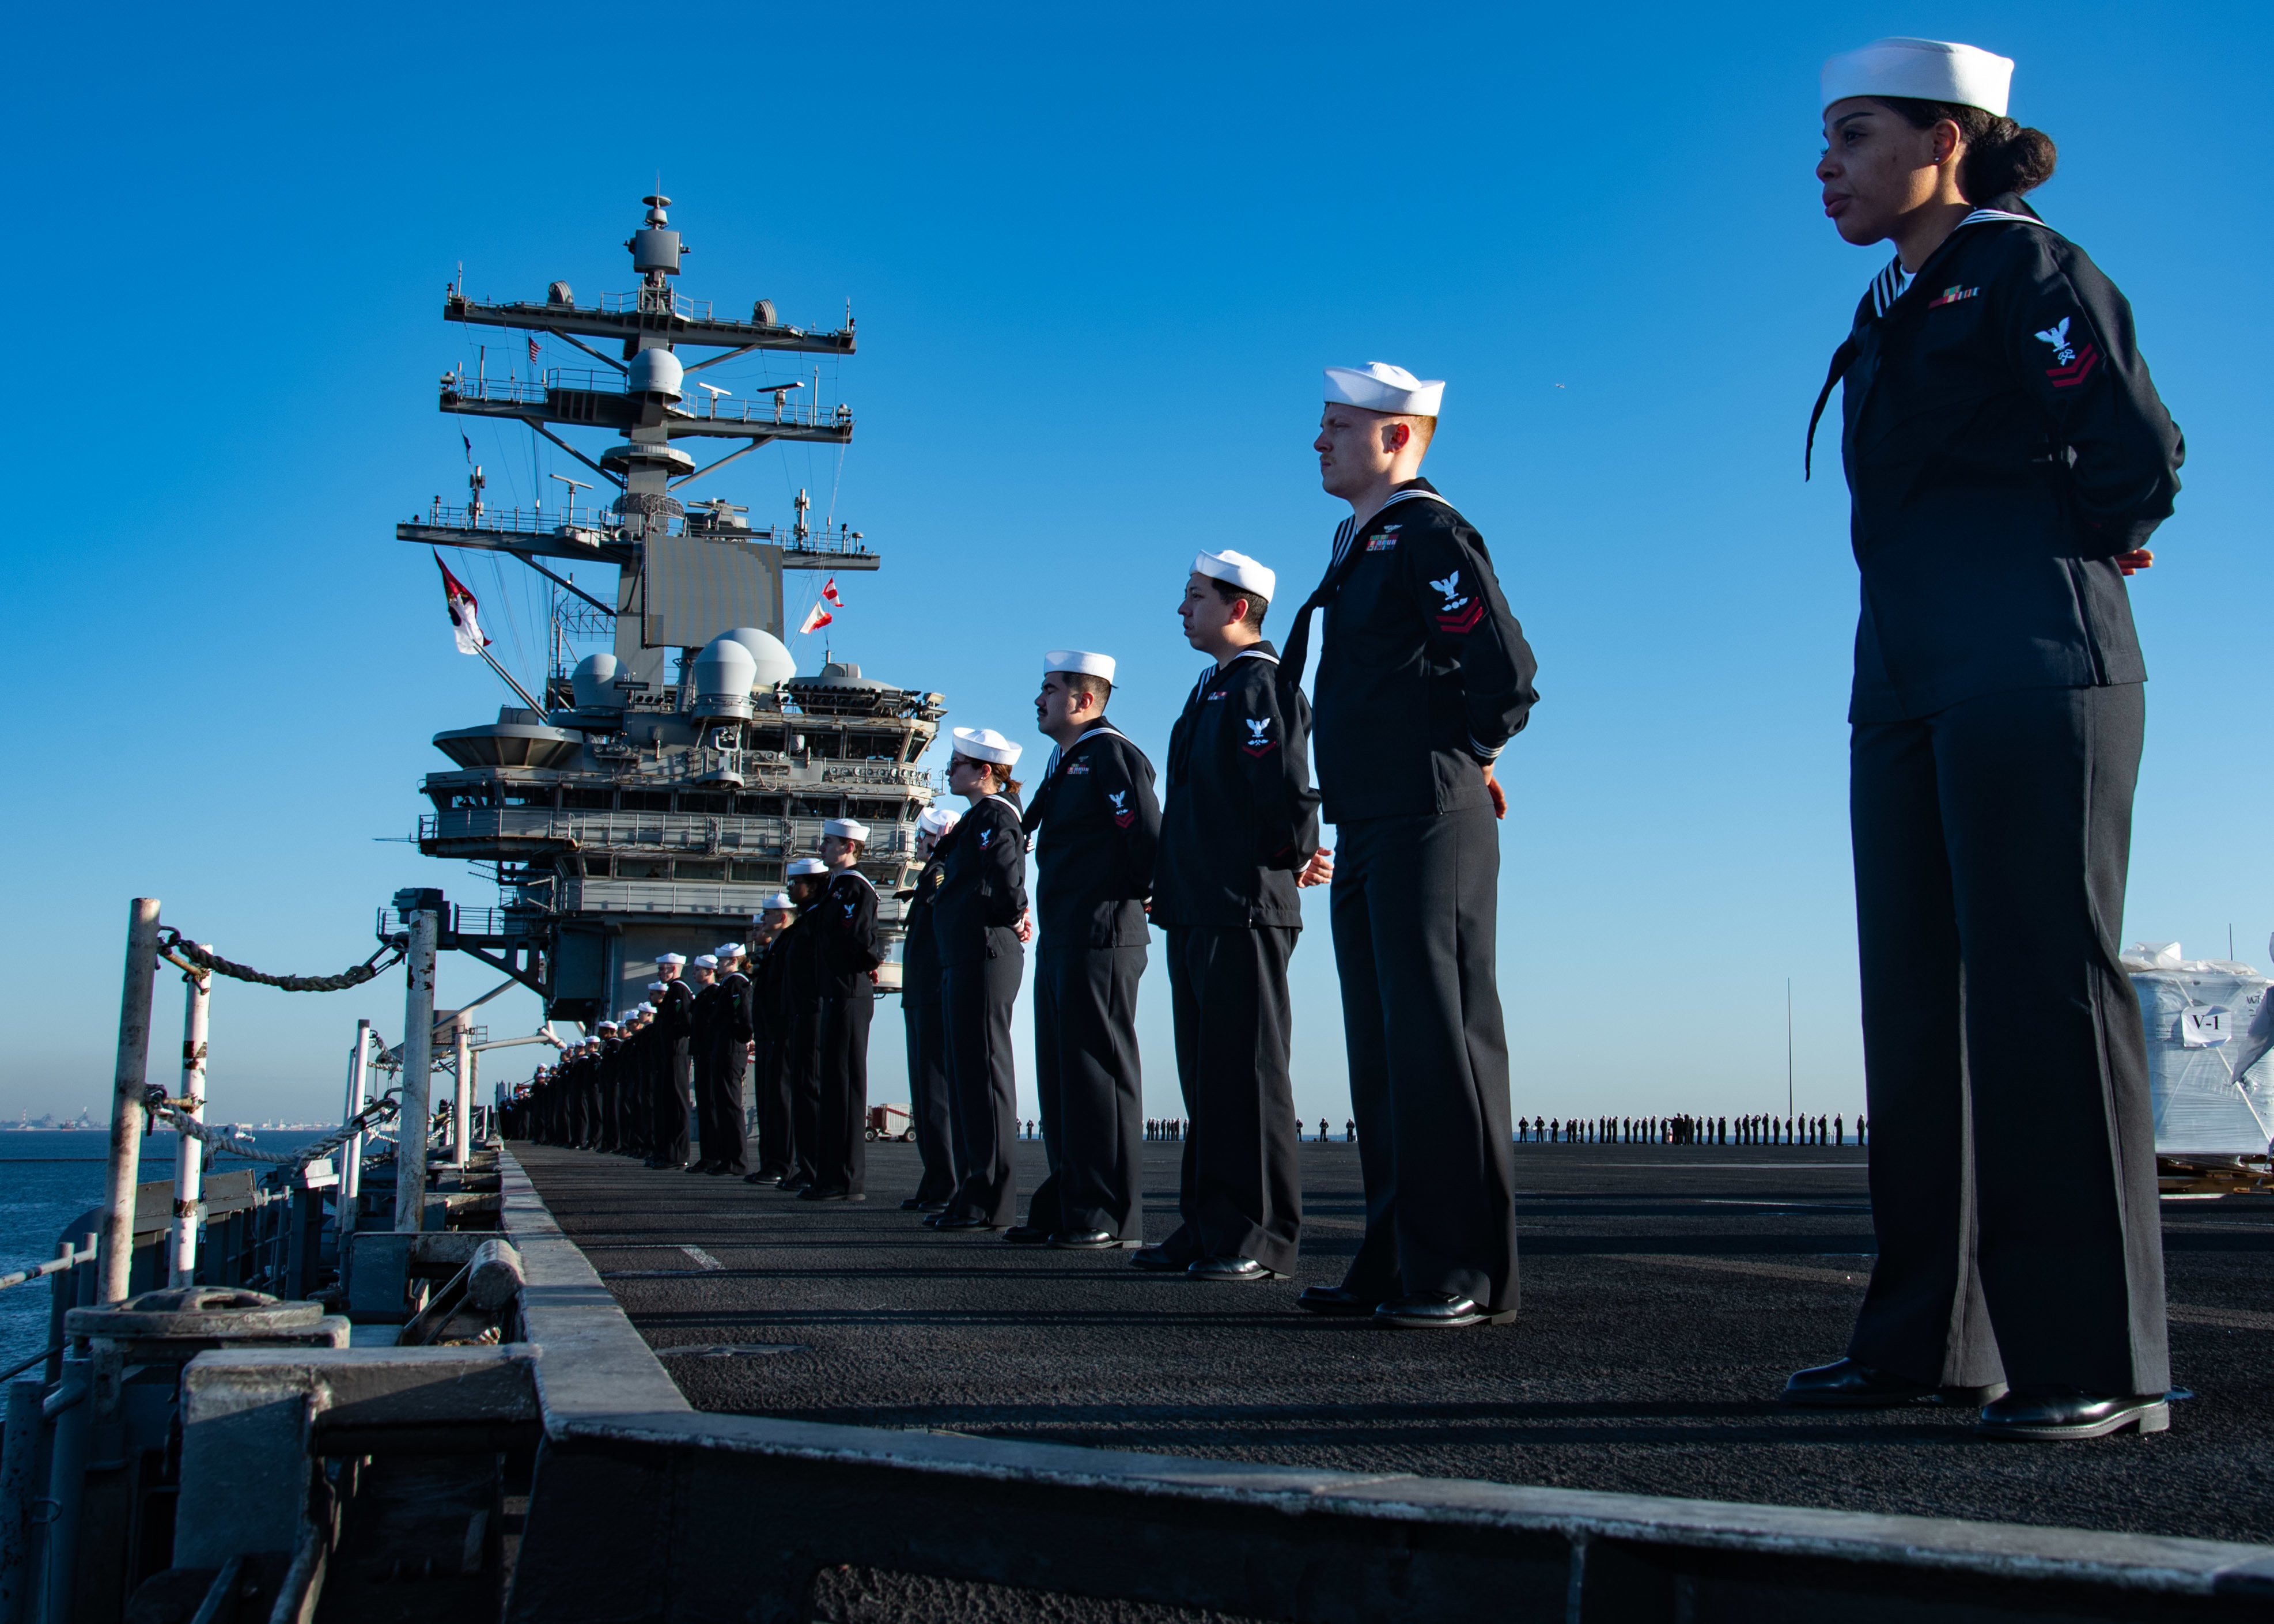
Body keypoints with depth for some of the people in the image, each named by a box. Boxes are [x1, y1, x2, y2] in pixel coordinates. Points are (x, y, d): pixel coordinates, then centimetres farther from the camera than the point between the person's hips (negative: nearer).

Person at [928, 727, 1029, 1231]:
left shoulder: (993, 815, -10)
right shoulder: (978, 817, 21)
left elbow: (1008, 882, -21)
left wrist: (1006, 918, -5)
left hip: (985, 957, -11)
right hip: (965, 960, 11)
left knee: (983, 1072, -9)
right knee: (968, 1075, 12)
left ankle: (990, 1202, -6)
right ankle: (977, 1192, 17)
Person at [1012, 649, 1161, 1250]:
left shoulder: (1111, 753, -11)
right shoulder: (1066, 761, 20)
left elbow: (1148, 835, -19)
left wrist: (1136, 896, -7)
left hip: (1100, 939, -10)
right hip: (1060, 941, 10)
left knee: (1099, 1071, -6)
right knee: (1061, 1076, 13)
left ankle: (1111, 1217, -1)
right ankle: (1065, 1207, 20)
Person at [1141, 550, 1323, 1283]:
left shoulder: (1262, 686, -10)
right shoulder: (1210, 689, 20)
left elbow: (1289, 792, -19)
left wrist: (1294, 858, -6)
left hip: (1243, 912, -10)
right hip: (1195, 912, 10)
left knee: (1248, 1074, -6)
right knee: (1206, 1076, 12)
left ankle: (1261, 1238, 0)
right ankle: (1208, 1226, 19)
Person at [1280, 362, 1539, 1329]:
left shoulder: (1430, 535, -8)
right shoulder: (1360, 545, 21)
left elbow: (1506, 671, -18)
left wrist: (1465, 758, -4)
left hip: (1427, 824, -10)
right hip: (1365, 831, 10)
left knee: (1438, 1040, -8)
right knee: (1383, 1049, 11)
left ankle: (1467, 1274, -2)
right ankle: (1396, 1262, 17)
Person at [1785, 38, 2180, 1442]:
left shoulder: (2026, 268, -2)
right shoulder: (1894, 313, 21)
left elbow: (2141, 454, -10)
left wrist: (2068, 553, 4)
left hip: (2032, 668, -8)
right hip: (1907, 681, 8)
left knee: (2043, 988, -9)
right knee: (1917, 1000, 6)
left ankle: (2098, 1362, -2)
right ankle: (1929, 1337, 13)